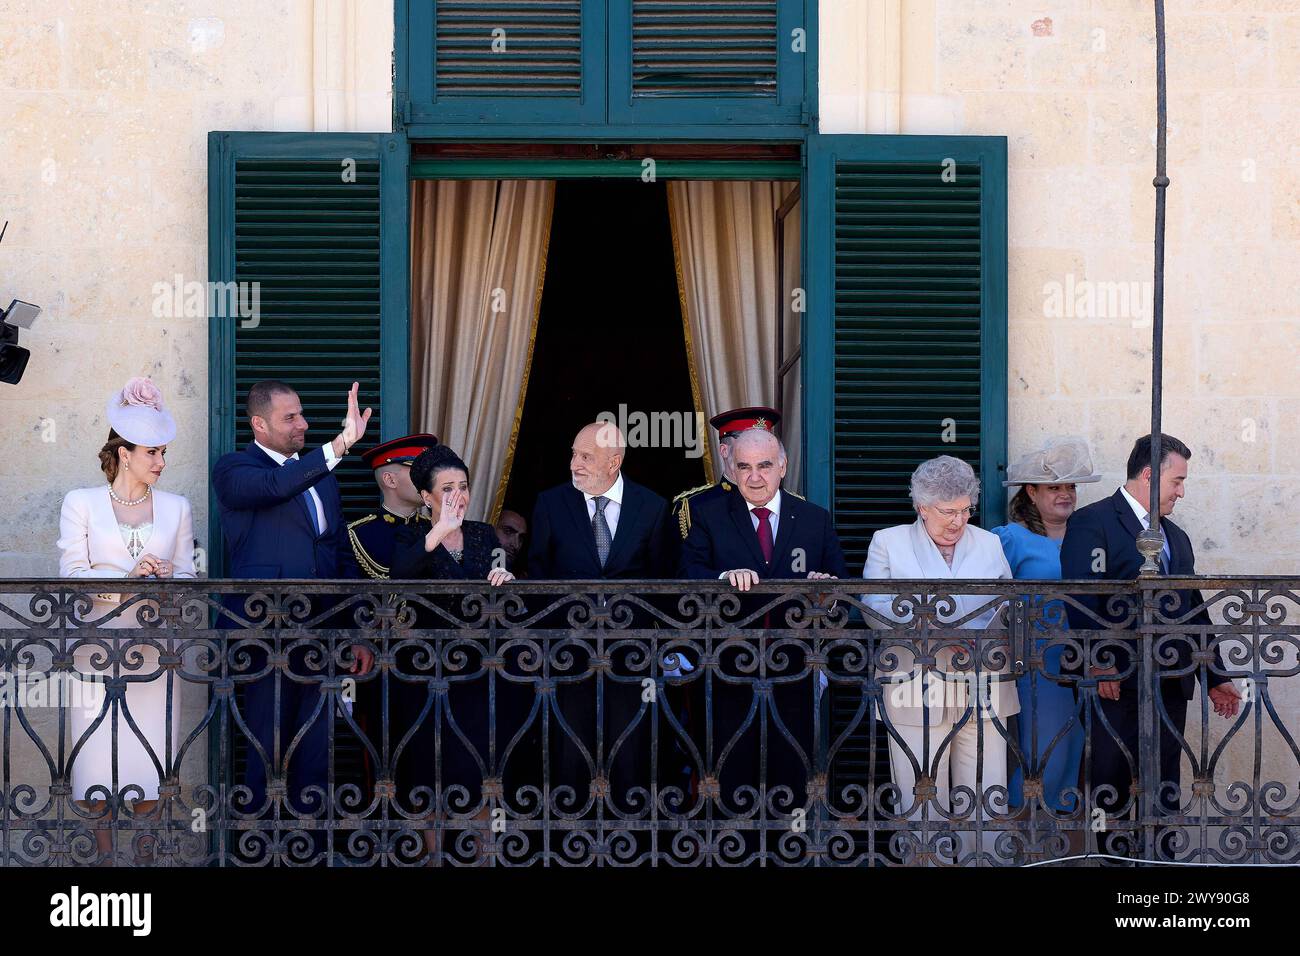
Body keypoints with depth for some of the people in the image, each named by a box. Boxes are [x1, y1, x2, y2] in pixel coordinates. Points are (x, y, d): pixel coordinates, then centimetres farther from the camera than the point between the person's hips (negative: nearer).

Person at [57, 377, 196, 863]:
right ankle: (103, 848, 6)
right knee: (98, 746, -2)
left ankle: (145, 850, 7)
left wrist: (167, 576, -13)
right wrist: (129, 575, -16)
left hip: (153, 642, 2)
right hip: (98, 641, -2)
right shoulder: (81, 503, 4)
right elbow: (72, 573, -4)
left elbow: (186, 576, 10)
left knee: (151, 746, 0)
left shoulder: (177, 508, 12)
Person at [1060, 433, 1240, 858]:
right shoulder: (1092, 522, -4)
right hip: (1118, 680, -7)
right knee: (1111, 786, -3)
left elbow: (1195, 611, 22)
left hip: (1171, 680, 7)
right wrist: (1097, 662, -24)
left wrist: (1215, 677, 18)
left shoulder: (1176, 537, 22)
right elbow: (1082, 597, -15)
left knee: (1165, 787, 9)